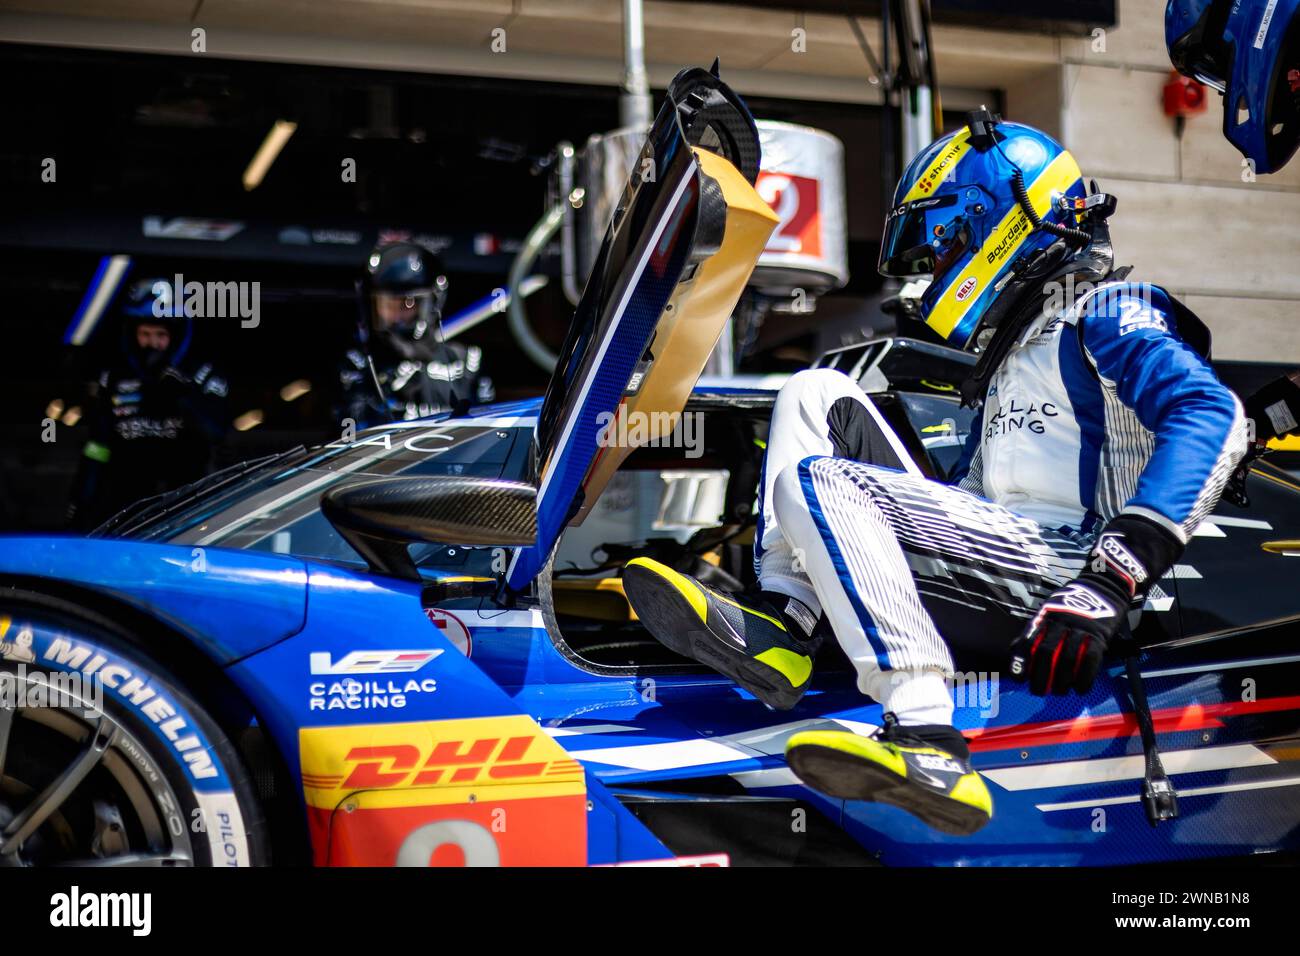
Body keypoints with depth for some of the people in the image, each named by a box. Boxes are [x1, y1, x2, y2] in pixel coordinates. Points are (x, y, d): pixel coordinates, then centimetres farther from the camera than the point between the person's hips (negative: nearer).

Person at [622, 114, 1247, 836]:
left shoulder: (1107, 315, -1)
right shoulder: (1010, 354, 29)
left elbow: (1211, 416, -18)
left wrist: (1112, 581, -29)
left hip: (1061, 572, -9)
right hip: (997, 572, 9)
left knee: (817, 483, -24)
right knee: (817, 394, 10)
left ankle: (927, 740, -38)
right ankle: (778, 625, -9)